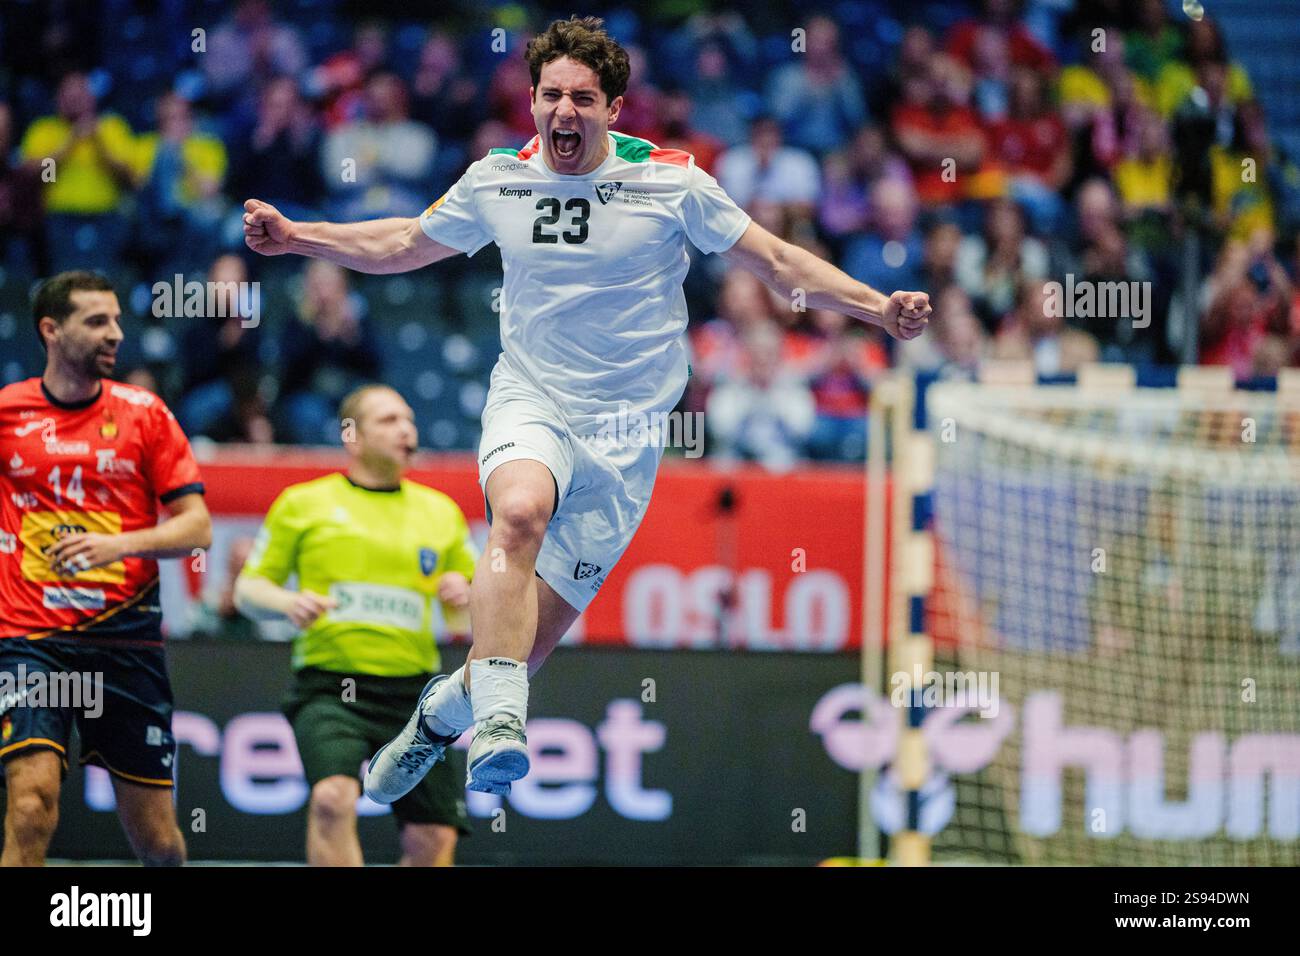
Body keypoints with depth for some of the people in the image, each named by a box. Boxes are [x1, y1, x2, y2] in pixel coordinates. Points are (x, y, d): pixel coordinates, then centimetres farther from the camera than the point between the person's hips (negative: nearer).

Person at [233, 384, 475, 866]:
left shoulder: (441, 511, 15)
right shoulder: (303, 503, 8)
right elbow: (248, 588, 11)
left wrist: (465, 593, -4)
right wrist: (286, 602, -11)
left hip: (413, 694, 3)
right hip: (329, 689, -3)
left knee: (433, 839, -5)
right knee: (333, 798, -29)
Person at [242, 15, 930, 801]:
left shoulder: (672, 182, -5)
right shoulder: (496, 181, 3)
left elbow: (778, 262, 2)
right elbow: (405, 245, 20)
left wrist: (879, 307, -8)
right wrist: (294, 237, 14)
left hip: (626, 428, 0)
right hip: (531, 404, 1)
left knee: (534, 638, -2)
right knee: (520, 511, -36)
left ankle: (442, 713, 30)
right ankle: (498, 720, -44)